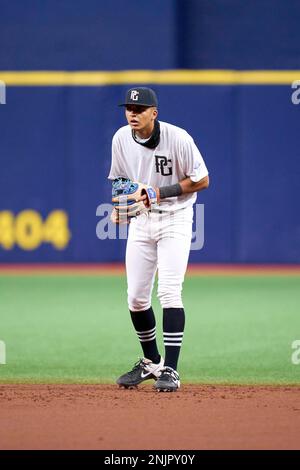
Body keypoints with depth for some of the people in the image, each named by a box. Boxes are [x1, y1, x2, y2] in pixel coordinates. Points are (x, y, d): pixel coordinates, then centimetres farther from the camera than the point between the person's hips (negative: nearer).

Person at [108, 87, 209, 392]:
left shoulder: (177, 138, -18)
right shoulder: (121, 139, -3)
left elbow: (202, 180, -12)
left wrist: (162, 192, -21)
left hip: (174, 220, -5)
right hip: (141, 221, 5)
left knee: (169, 291, -16)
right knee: (136, 296, 4)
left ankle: (170, 369, -13)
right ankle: (150, 361, 24)